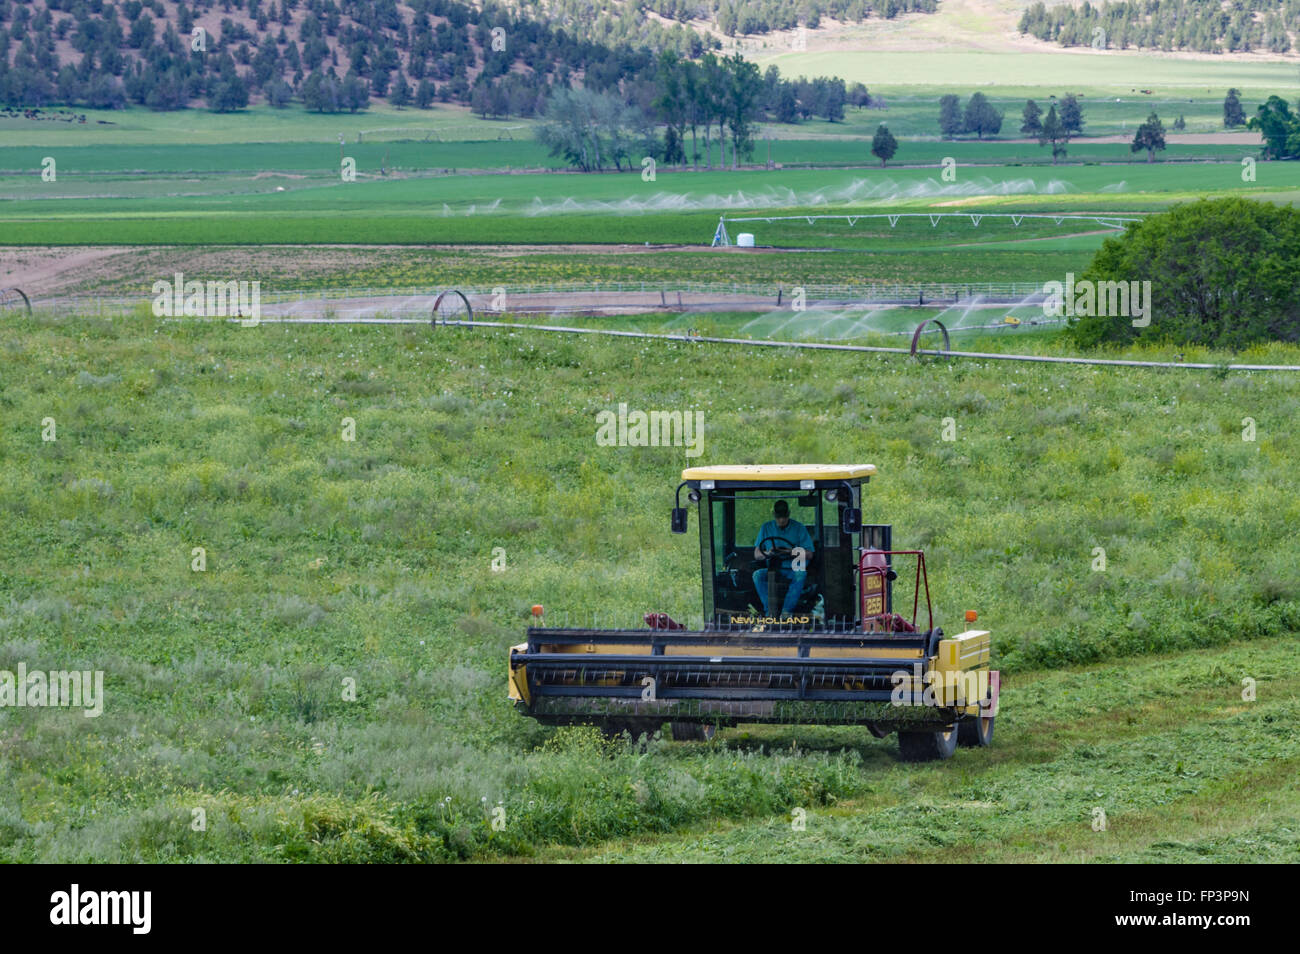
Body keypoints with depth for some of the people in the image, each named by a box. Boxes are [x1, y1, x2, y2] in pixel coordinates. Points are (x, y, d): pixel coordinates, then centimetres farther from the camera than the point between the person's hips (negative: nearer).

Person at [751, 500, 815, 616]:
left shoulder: (799, 528, 2)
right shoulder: (766, 528, 7)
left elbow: (809, 555, -1)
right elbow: (757, 555, 6)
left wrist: (794, 552, -22)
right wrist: (768, 553, -17)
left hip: (793, 568, -2)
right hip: (773, 569, 2)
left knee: (800, 575, -36)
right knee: (757, 574, -28)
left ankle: (787, 610, -38)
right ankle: (770, 609, -34)